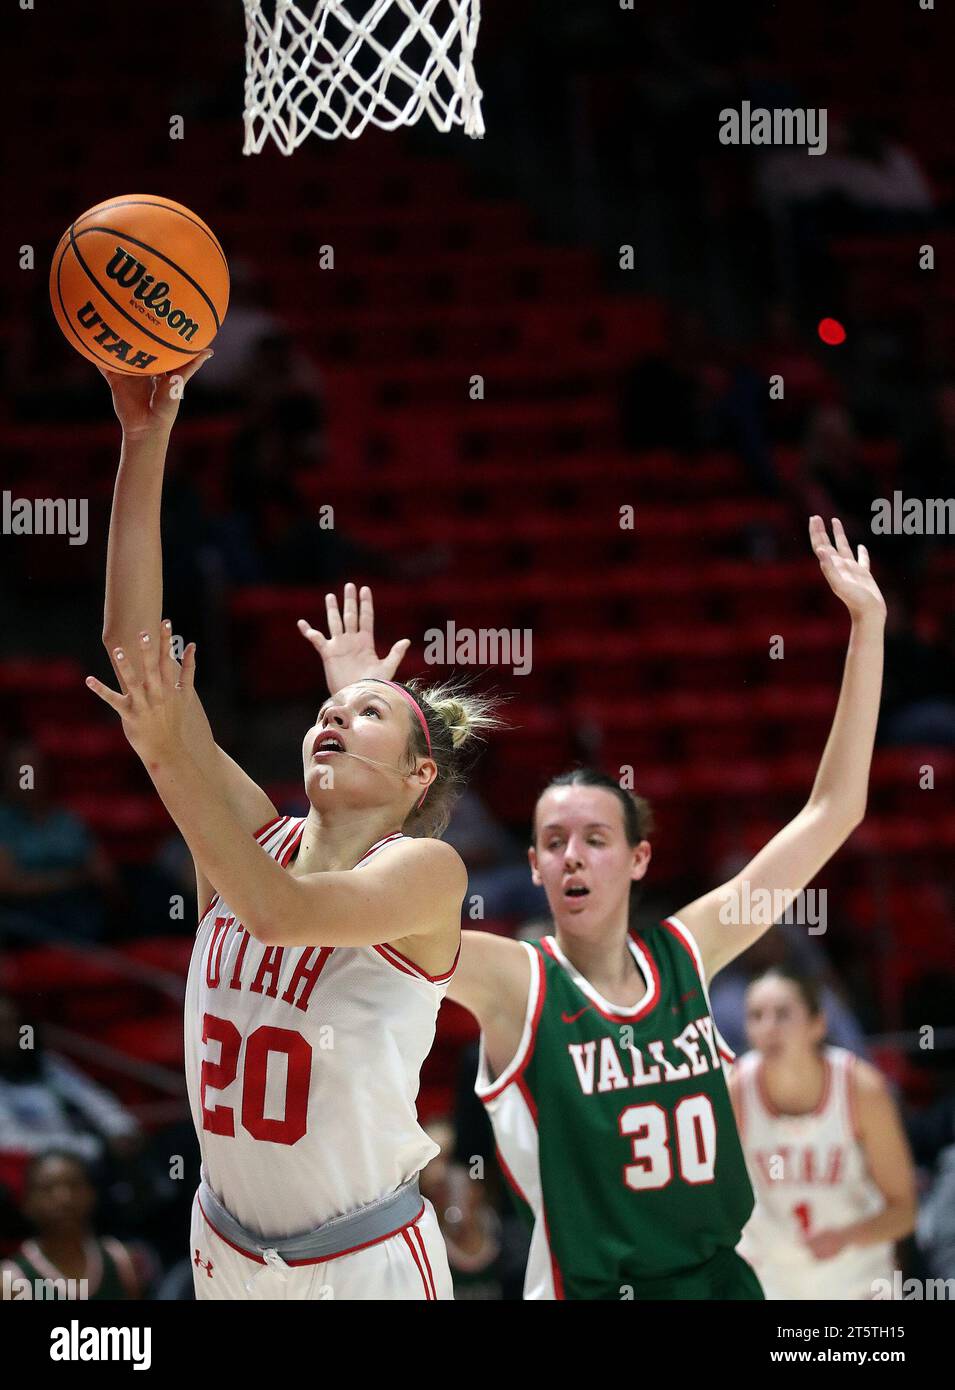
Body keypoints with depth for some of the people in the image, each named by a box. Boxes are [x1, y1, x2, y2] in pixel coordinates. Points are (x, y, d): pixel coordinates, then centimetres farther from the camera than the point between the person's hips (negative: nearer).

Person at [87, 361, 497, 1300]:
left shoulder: (427, 869, -9)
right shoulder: (255, 837, 2)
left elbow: (280, 911, -28)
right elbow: (131, 641, -4)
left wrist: (176, 756, -37)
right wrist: (145, 442, -11)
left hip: (367, 1261, -5)